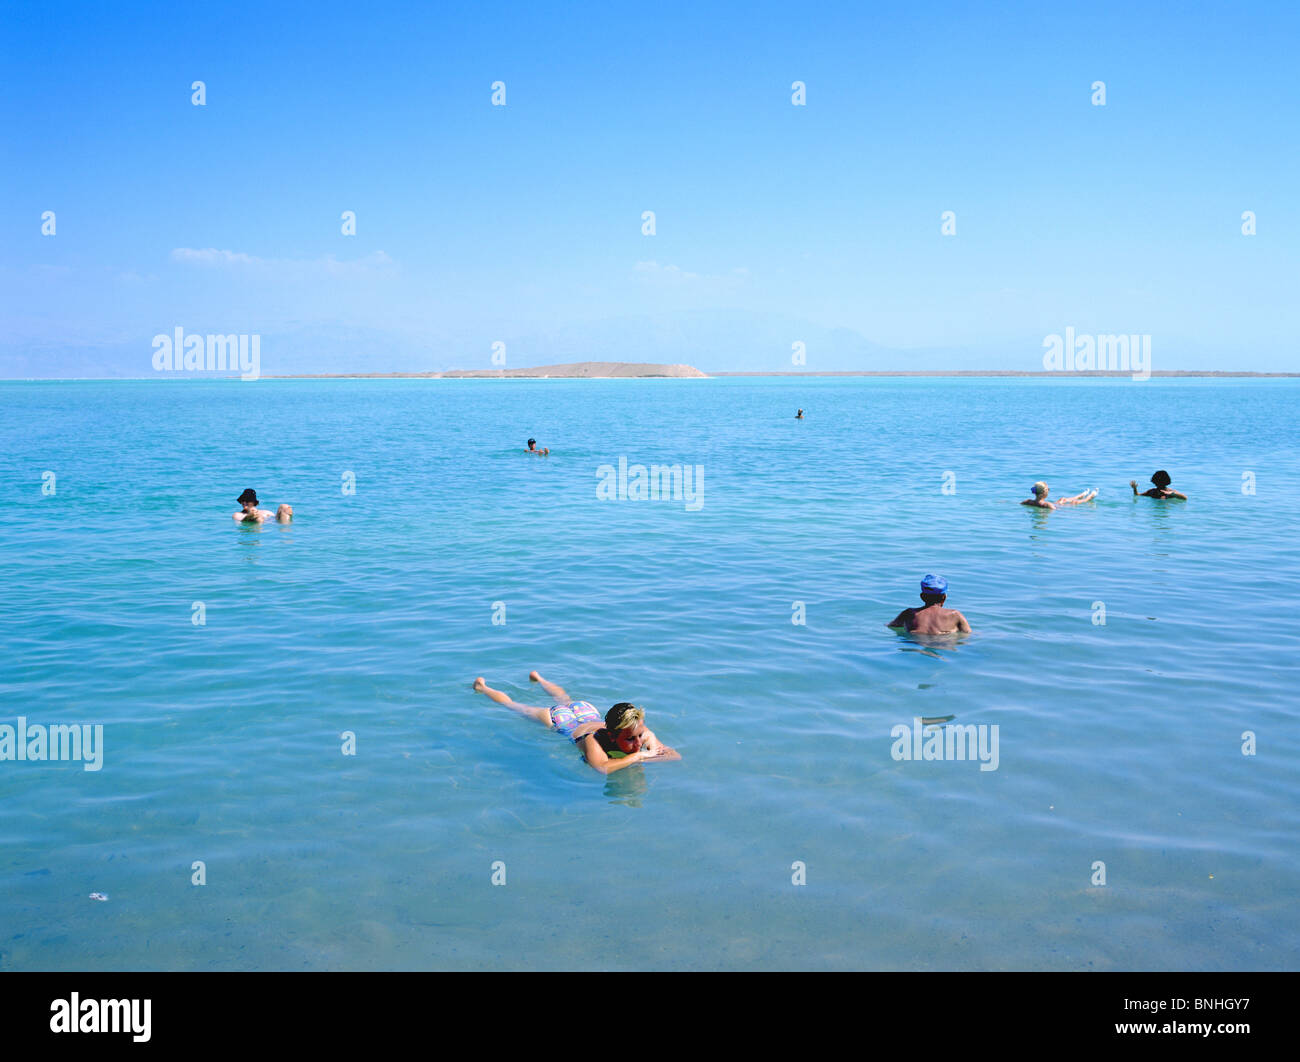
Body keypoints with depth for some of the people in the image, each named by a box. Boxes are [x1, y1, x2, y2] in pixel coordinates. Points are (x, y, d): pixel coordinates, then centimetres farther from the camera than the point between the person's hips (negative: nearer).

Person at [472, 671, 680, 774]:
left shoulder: (644, 733, -37)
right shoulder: (593, 739, -49)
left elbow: (676, 756, -37)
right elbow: (602, 768, -66)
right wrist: (638, 756, -57)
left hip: (586, 711, 5)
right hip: (558, 719, -5)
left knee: (566, 700, 39)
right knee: (514, 706, 23)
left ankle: (538, 678, 69)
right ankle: (483, 687, 51)